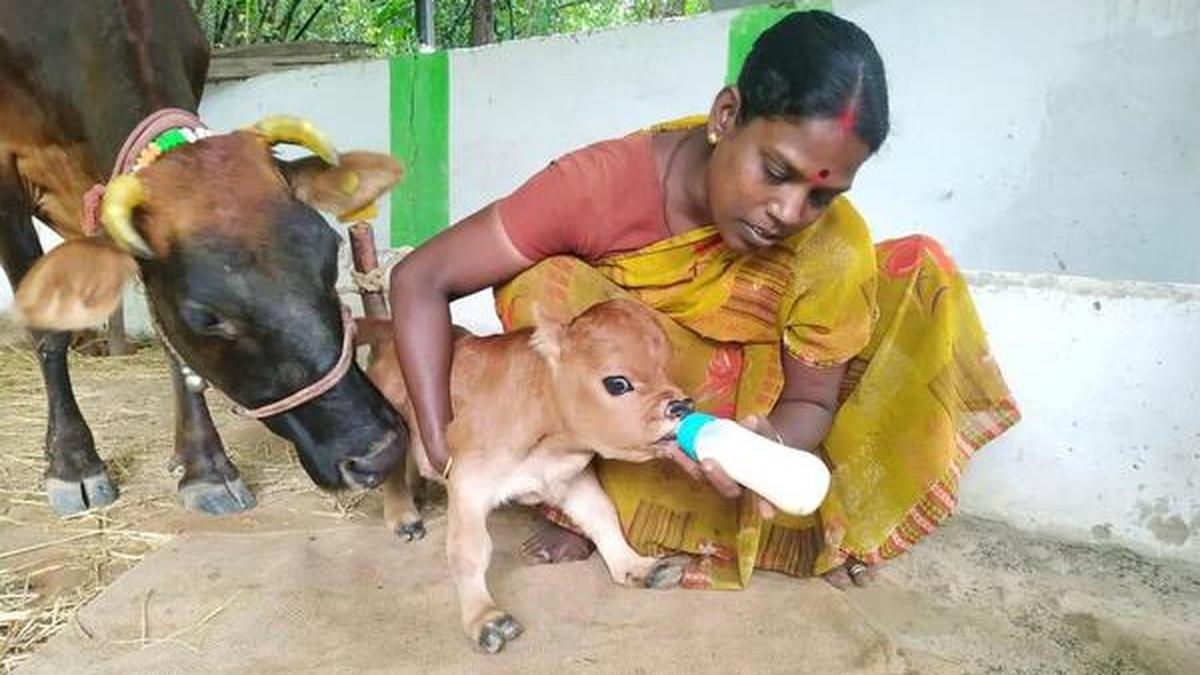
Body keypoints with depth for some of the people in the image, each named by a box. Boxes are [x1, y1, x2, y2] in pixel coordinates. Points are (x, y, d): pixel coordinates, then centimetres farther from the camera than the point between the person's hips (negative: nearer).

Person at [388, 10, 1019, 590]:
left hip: (743, 407, 2)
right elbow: (419, 280, -26)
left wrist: (764, 445, -37)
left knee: (921, 272, -15)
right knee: (548, 289, -32)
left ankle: (834, 525, -7)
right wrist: (447, 458, -32)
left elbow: (810, 401, -12)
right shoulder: (603, 184, -29)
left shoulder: (832, 242, -23)